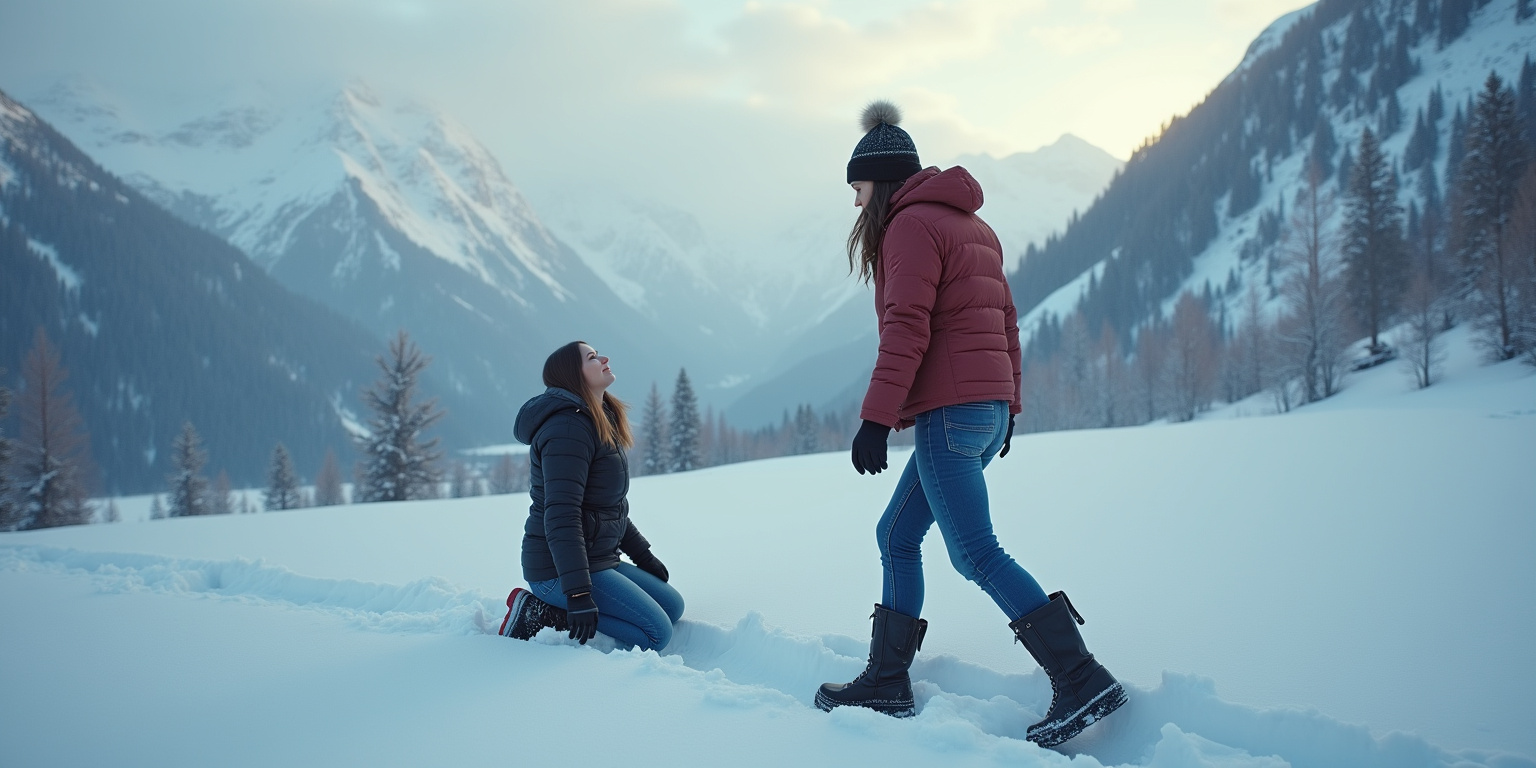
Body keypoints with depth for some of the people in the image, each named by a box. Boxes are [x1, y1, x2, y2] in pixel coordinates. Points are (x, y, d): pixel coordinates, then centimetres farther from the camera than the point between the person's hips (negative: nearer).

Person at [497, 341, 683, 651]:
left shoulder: (601, 426, 14)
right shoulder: (568, 428, -19)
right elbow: (561, 517, -26)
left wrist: (642, 555, 21)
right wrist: (578, 595, -30)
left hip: (598, 559, 10)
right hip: (560, 569, -10)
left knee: (672, 606, 11)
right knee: (656, 633, -13)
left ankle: (552, 611, 4)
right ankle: (540, 616, -10)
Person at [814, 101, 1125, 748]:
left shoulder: (911, 224, -8)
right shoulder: (971, 225, 19)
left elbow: (906, 330, -17)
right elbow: (1005, 320, 20)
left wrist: (875, 418, -18)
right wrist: (1007, 403, 23)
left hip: (947, 413, -10)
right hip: (988, 408, 10)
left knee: (976, 554, -7)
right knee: (897, 536, 14)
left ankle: (1082, 682, -8)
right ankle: (887, 683, 17)